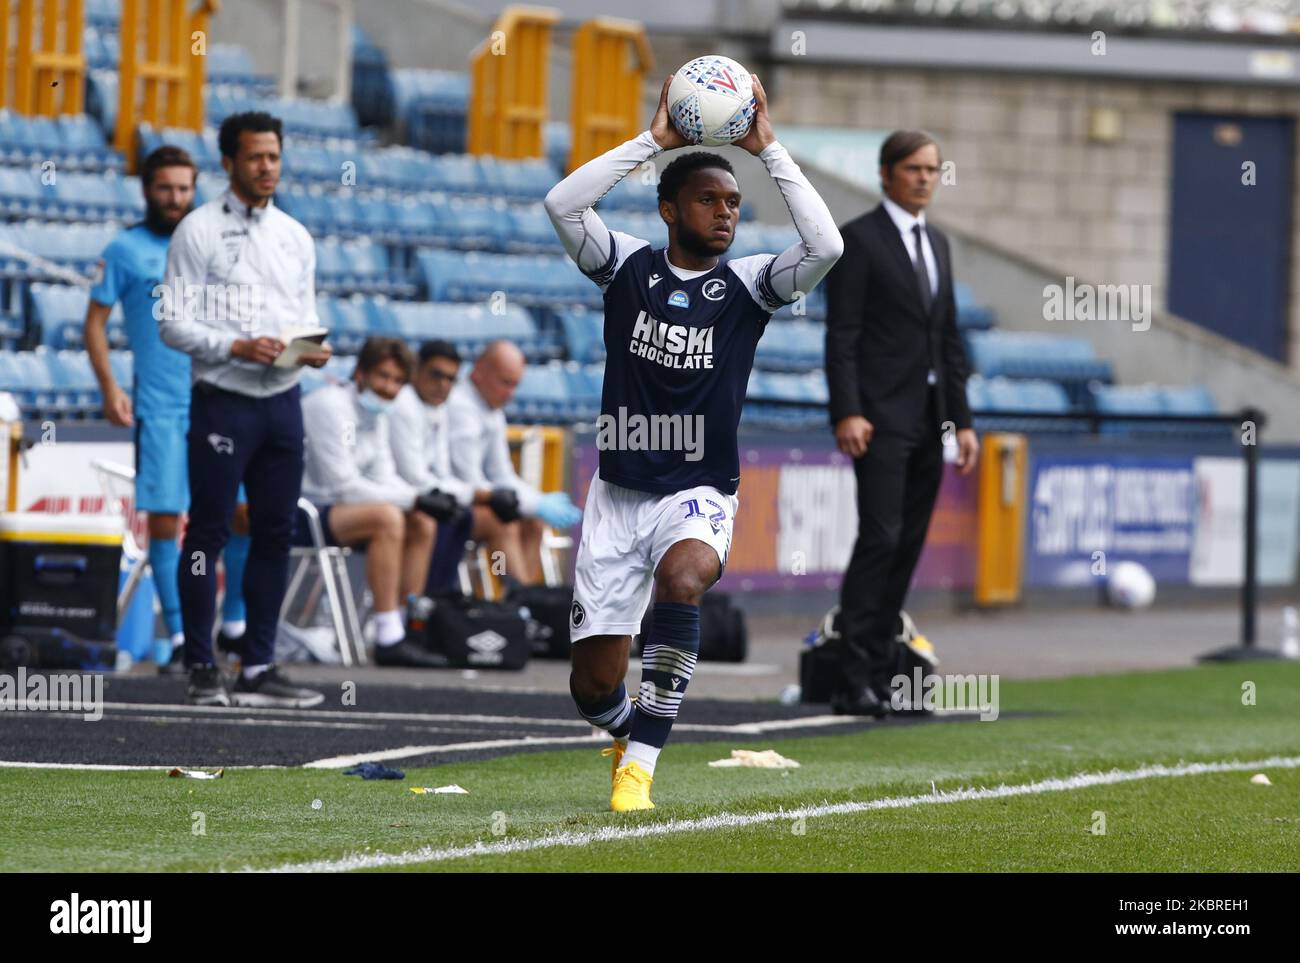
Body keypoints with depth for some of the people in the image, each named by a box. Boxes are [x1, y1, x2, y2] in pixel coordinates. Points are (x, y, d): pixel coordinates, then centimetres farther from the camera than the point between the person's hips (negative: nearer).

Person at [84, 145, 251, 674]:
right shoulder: (126, 249, 3)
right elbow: (95, 320, 3)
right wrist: (109, 387, -8)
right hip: (158, 406, -2)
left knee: (246, 511, -4)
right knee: (164, 518, -4)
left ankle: (235, 621, 13)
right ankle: (179, 637, 2)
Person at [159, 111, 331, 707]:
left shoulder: (296, 236, 15)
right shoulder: (199, 231, -2)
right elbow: (173, 322, -7)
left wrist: (314, 348, -3)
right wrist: (237, 348, -20)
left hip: (282, 401, 5)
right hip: (223, 401, -5)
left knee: (275, 534, 5)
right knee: (208, 534, -4)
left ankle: (259, 669, 11)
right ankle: (202, 670, 0)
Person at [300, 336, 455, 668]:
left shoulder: (376, 414, 12)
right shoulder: (332, 406, -18)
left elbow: (384, 479, 9)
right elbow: (344, 486, -22)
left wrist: (426, 498, -11)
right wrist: (415, 499, -22)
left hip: (333, 507, 10)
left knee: (421, 523, 4)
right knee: (387, 517, -29)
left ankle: (410, 626, 1)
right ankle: (389, 639, -31)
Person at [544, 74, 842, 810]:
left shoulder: (747, 285, 0)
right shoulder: (629, 267, 1)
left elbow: (826, 244, -18)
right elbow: (563, 204, -15)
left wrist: (768, 149, -14)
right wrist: (654, 141, -15)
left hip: (700, 494, -1)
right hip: (619, 494, 1)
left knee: (683, 579, -37)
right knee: (594, 686, -1)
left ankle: (640, 763, -28)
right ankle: (631, 730, 38)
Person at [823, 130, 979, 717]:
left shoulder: (937, 245, 18)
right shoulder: (859, 240, -4)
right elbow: (841, 336, -10)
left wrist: (962, 420, 14)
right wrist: (847, 413, -20)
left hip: (928, 422, 7)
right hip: (881, 419, -7)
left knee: (907, 550, 5)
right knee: (880, 538, -14)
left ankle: (881, 679, 8)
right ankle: (853, 683, -16)